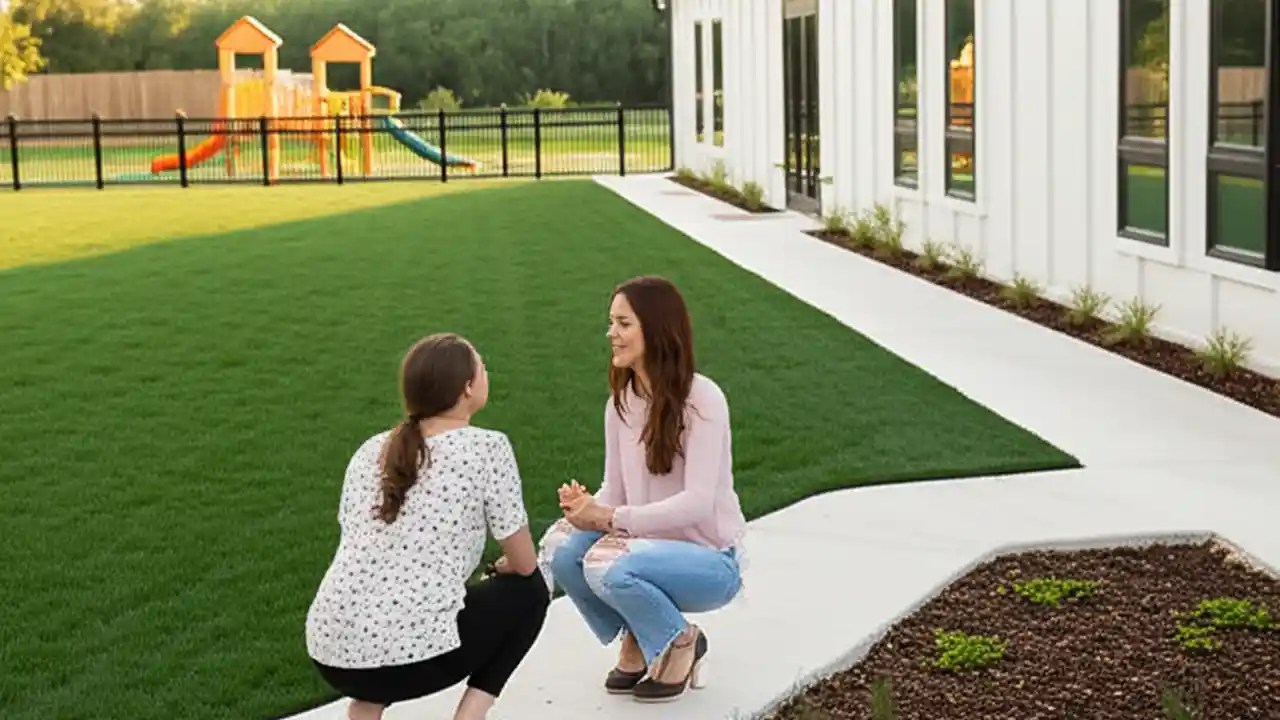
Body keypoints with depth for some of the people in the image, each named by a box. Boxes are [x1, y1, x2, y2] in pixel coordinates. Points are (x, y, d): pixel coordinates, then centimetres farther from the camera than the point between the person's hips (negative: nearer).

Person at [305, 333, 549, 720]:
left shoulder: (371, 449, 13)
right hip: (413, 654, -5)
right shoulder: (487, 447, -2)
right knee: (528, 591, 20)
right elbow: (525, 564, 5)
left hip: (330, 653, 5)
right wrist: (502, 567, 29)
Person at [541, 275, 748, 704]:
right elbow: (615, 489, 3)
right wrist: (587, 507, -21)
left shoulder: (702, 399, -18)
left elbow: (698, 502, -24)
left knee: (609, 566, -32)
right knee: (561, 547, -20)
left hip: (709, 560, -6)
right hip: (650, 546, 6)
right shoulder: (621, 403, 2)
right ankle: (636, 638, 6)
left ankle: (681, 643, -2)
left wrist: (613, 519, -30)